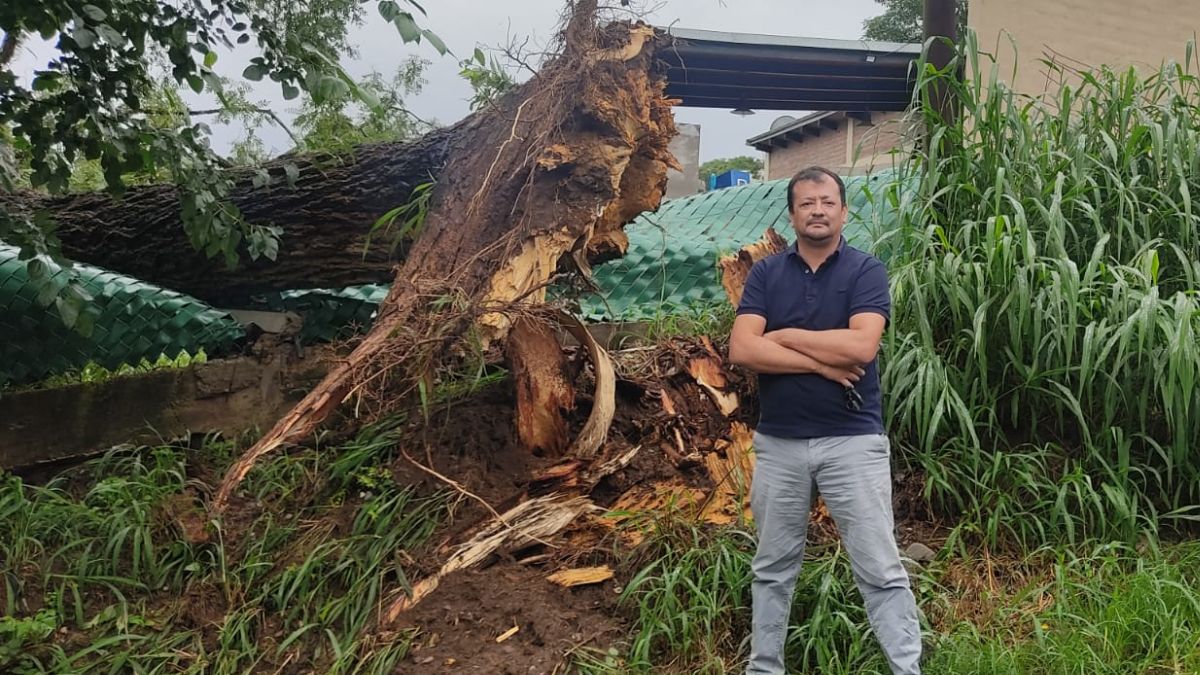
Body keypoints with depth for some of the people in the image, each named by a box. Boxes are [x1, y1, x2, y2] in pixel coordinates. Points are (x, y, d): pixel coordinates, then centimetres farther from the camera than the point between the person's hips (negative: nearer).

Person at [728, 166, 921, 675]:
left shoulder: (866, 270, -2)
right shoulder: (766, 273, 4)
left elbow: (861, 346, -18)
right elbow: (741, 350, -9)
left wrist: (783, 336, -10)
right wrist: (821, 363, -14)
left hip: (853, 440, -3)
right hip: (778, 442, 3)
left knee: (880, 570, 3)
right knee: (773, 569, 15)